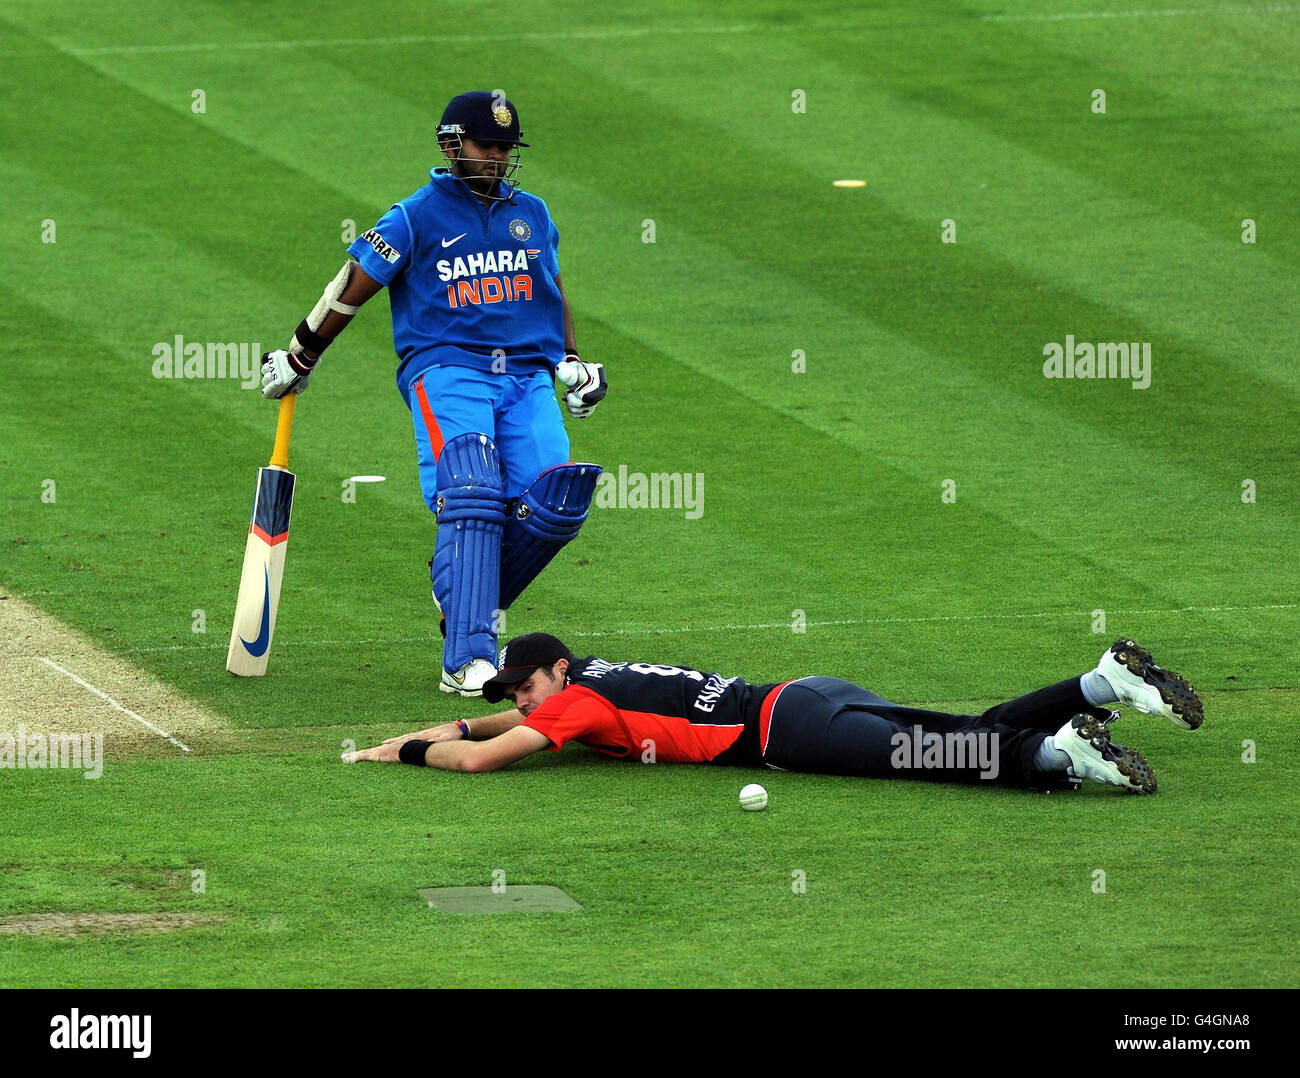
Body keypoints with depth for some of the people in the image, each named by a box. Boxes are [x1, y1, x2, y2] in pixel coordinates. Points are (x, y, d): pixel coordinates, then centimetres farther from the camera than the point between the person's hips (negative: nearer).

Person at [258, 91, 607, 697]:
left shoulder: (531, 214, 18)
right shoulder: (418, 217, 2)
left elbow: (554, 293, 32)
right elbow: (351, 289, 6)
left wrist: (572, 363, 20)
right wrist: (295, 362, 10)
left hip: (527, 378, 5)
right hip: (445, 373, -5)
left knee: (554, 505, -16)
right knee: (470, 499, -26)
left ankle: (464, 592, 12)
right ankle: (468, 661, -32)